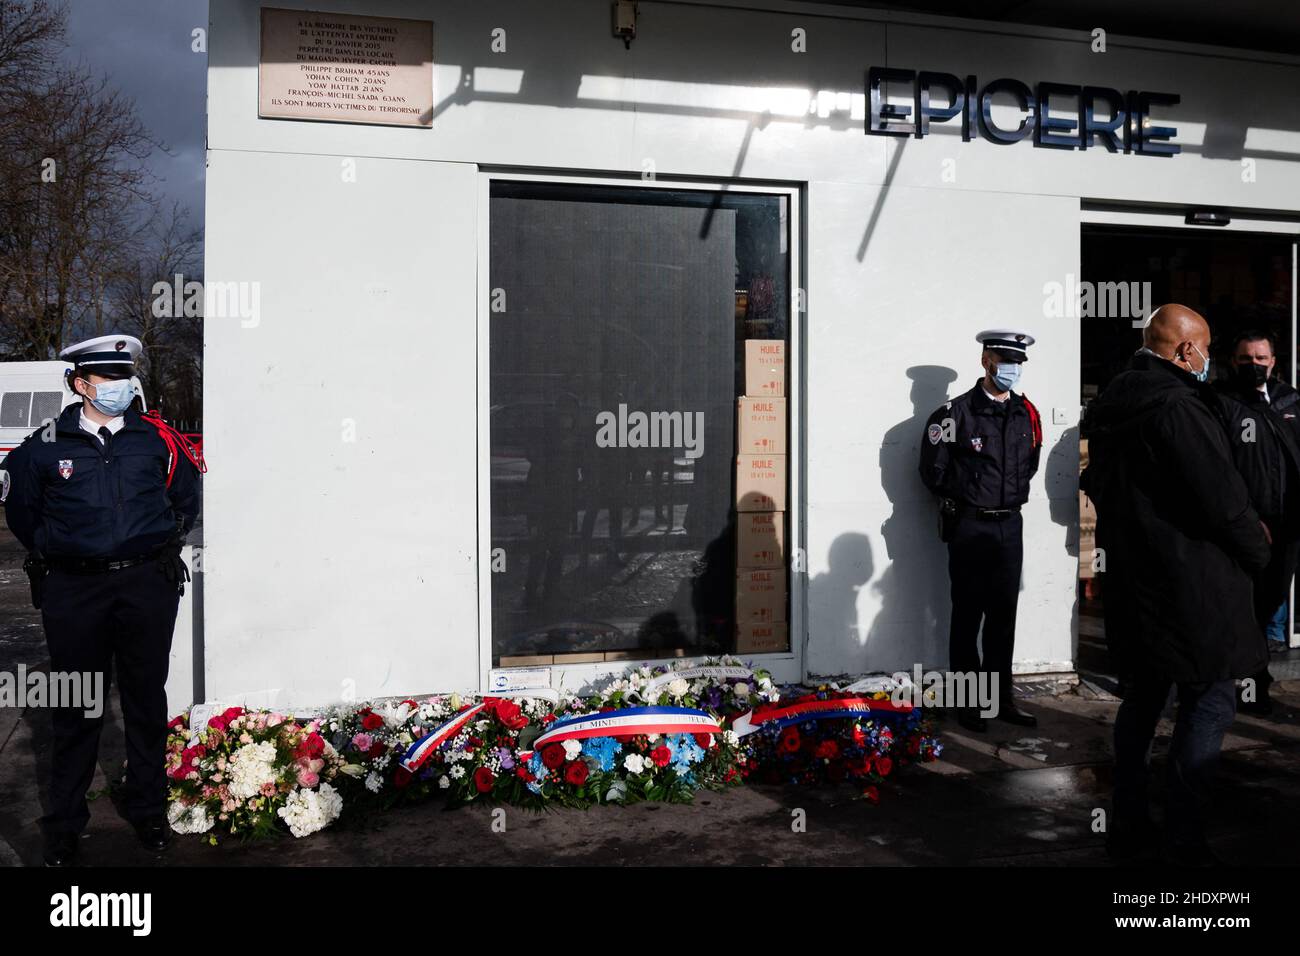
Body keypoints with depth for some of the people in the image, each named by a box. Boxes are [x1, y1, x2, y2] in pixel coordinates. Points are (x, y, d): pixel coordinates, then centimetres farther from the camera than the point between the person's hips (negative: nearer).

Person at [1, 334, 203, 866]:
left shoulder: (157, 439, 3)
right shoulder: (46, 447, 1)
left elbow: (186, 498, 17)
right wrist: (49, 553, 13)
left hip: (148, 584, 1)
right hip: (73, 592, 0)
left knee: (146, 699, 10)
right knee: (76, 707, 8)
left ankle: (148, 811, 25)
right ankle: (64, 823, 22)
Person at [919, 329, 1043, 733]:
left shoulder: (1026, 413, 8)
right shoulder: (956, 413, -9)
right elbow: (933, 471, -4)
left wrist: (1012, 495, 12)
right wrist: (965, 498, 4)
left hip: (1010, 525, 5)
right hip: (970, 527, -5)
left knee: (1004, 613, 11)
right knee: (967, 615, 2)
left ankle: (1000, 699, 21)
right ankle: (967, 702, 11)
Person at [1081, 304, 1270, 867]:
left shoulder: (1108, 406, 9)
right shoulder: (1178, 408, -20)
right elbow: (1225, 502, -19)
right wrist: (1258, 551, -1)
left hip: (1128, 583, 9)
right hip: (1190, 587, -9)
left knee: (1141, 699, 17)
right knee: (1209, 702, 3)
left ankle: (1127, 831, 24)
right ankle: (1183, 841, 7)